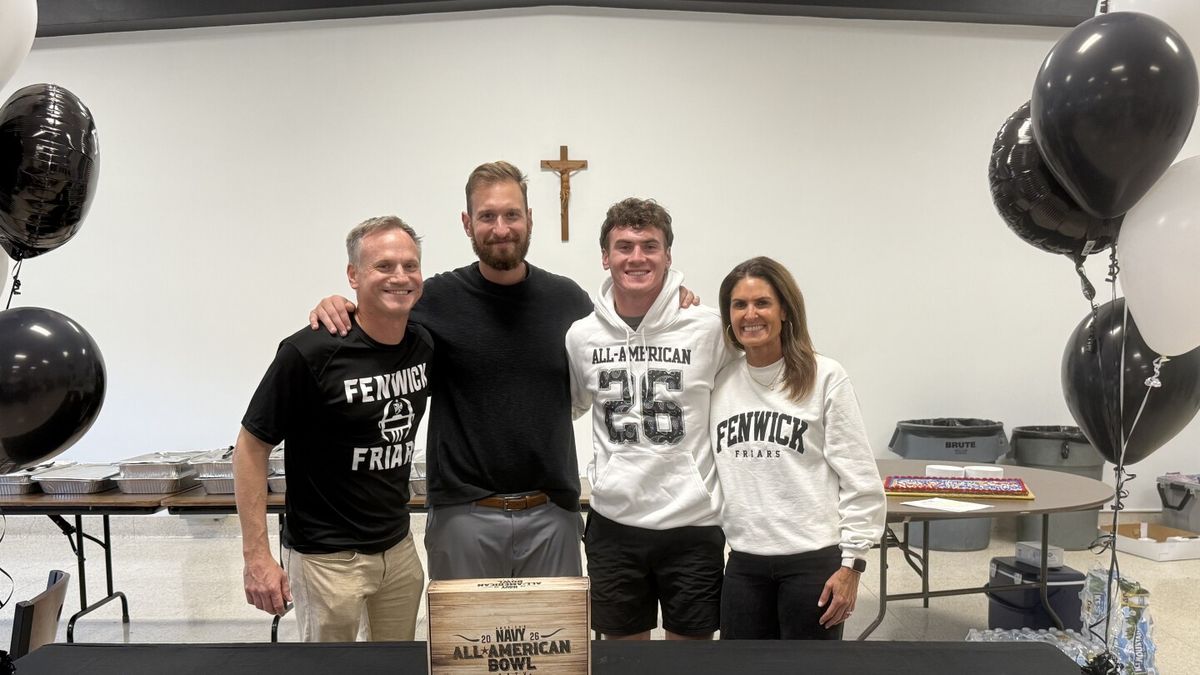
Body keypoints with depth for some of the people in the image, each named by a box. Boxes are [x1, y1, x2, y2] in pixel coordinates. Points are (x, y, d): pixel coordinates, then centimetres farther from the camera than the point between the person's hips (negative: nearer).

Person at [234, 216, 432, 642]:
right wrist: (256, 556, -17)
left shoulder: (424, 346, -2)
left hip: (400, 547, 6)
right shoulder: (309, 352, -20)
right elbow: (251, 448, -14)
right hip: (328, 556, -6)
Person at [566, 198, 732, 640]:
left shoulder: (709, 327, -9)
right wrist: (602, 470, 10)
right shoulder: (581, 335, 0)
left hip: (693, 521, -2)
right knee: (623, 642, 16)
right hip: (613, 521, 2)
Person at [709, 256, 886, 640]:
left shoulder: (825, 377, -6)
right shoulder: (720, 380, 5)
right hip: (743, 561, 4)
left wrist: (851, 563, -8)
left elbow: (860, 478, -7)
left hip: (814, 560, -4)